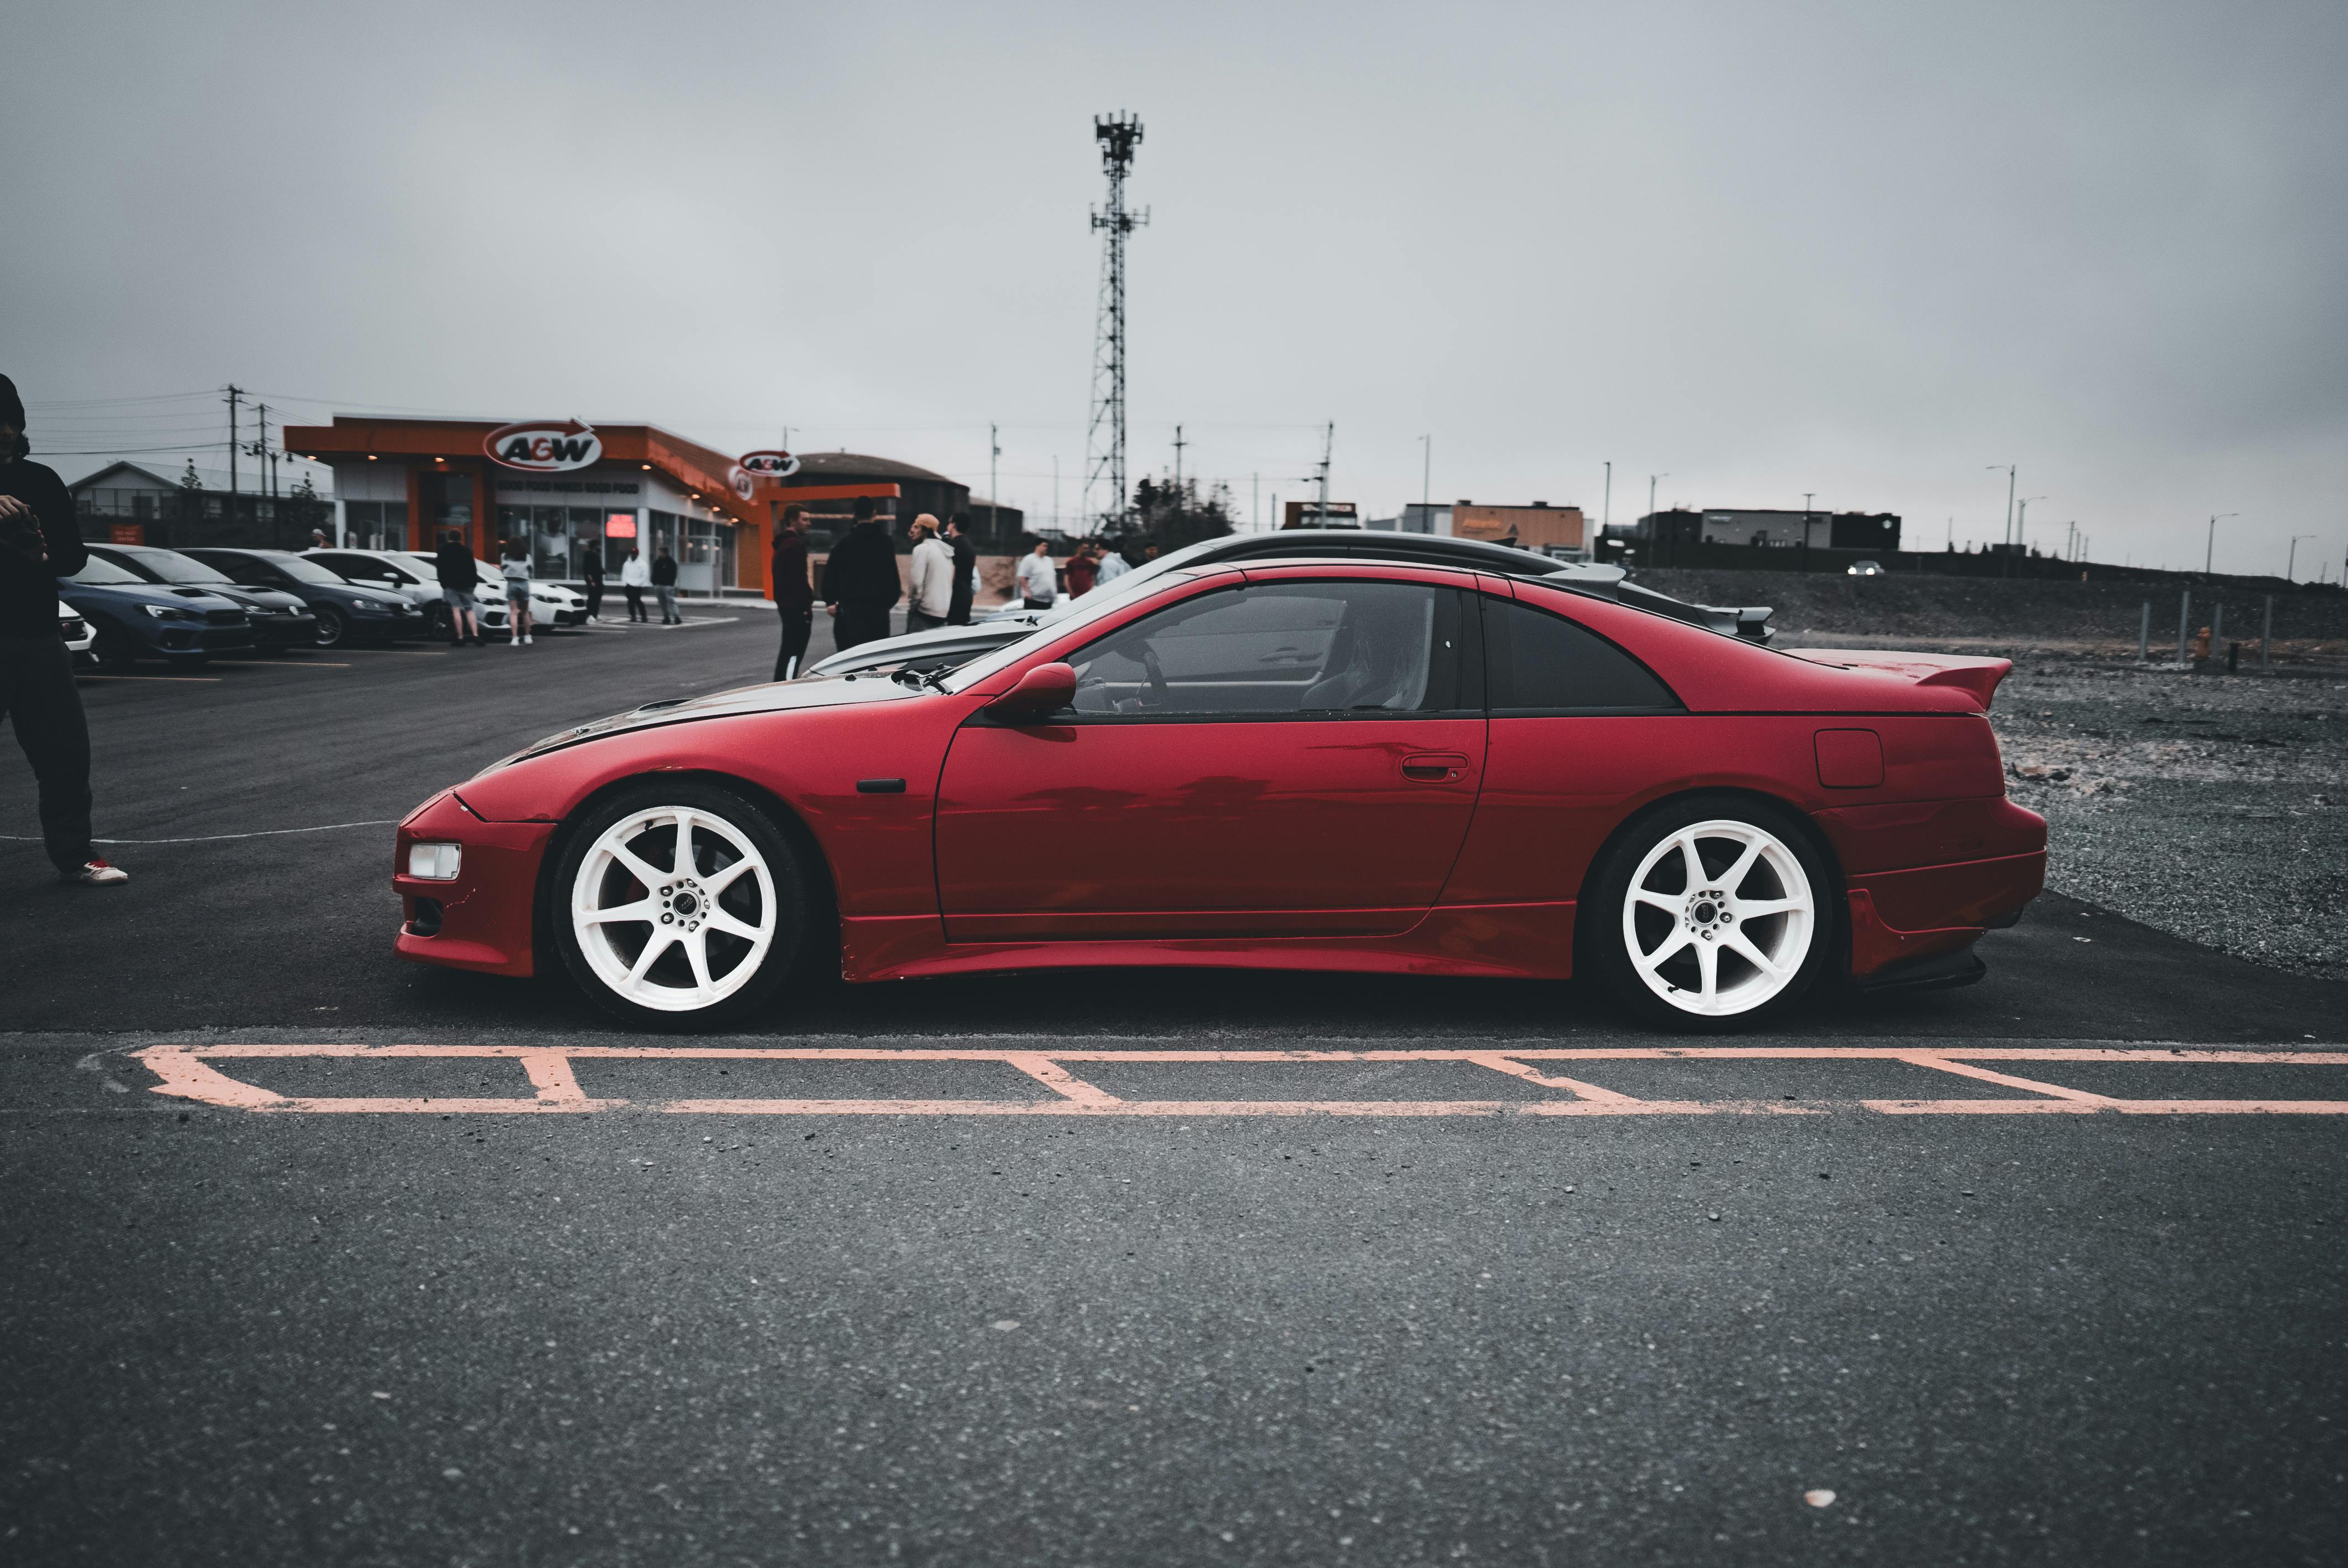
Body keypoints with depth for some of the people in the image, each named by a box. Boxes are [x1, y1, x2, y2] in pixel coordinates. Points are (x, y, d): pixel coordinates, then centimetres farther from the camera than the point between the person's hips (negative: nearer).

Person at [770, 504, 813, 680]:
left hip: (785, 604, 11)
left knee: (788, 650, 16)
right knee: (795, 652, -12)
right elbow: (799, 579, -21)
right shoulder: (795, 544, -15)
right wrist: (806, 605, -20)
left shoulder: (783, 543, 18)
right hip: (797, 606, -11)